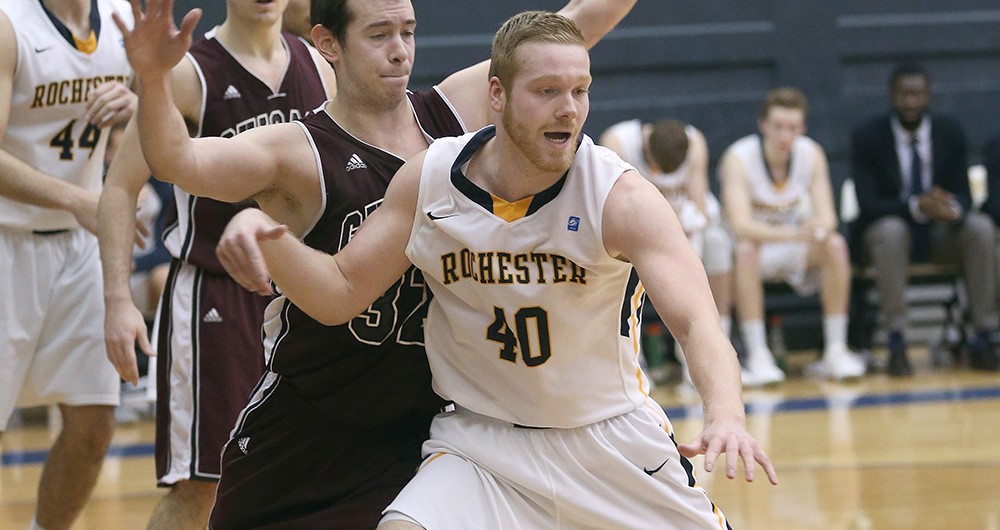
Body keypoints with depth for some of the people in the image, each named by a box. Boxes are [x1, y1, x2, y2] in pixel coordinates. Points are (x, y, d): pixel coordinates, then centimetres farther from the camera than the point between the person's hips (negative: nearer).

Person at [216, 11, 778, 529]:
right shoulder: (430, 180, -9)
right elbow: (340, 294, 0)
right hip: (483, 441, 1)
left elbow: (696, 319, -31)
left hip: (615, 440, 0)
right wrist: (267, 238, -20)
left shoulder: (622, 197, -19)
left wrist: (726, 415, -51)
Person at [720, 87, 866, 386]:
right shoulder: (739, 158, -23)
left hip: (795, 249, 3)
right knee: (746, 250, -37)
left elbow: (827, 217, -17)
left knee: (835, 245, -26)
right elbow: (740, 225, -36)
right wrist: (794, 234, -52)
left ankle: (835, 351, -20)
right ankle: (758, 356, -35)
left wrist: (819, 228, -43)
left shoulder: (811, 154, -11)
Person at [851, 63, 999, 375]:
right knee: (892, 230, -38)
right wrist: (916, 206, -35)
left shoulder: (950, 132, 1)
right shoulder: (867, 137, -9)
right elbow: (867, 205, -17)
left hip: (939, 232, 3)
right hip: (884, 232, -3)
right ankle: (896, 345, -39)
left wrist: (954, 209, -29)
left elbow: (963, 194, -2)